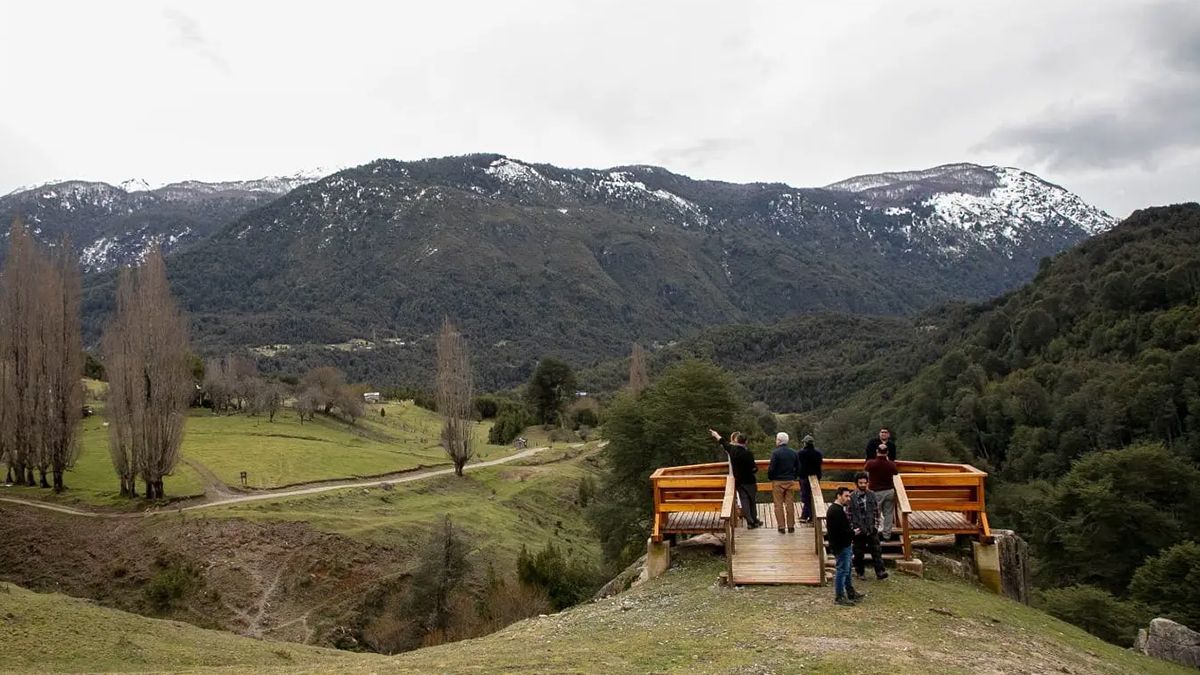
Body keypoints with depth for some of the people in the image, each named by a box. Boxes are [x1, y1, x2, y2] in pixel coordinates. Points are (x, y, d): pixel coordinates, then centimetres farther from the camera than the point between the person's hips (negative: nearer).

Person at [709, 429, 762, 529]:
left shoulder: (732, 449, -7)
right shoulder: (748, 453, -20)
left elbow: (722, 441, 10)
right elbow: (754, 469, -19)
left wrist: (715, 434, 27)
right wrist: (755, 468, 6)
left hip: (739, 481, 3)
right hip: (749, 481, -3)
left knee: (744, 501, 7)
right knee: (752, 501, 11)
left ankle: (750, 522, 5)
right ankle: (754, 521, 19)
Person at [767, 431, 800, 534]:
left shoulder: (775, 452, -13)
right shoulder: (794, 453, 4)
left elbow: (771, 468, -15)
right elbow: (798, 468, 9)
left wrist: (770, 478, 2)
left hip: (778, 482, -4)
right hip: (790, 481, 4)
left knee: (778, 505, 3)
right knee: (790, 504, 9)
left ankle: (781, 526, 2)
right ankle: (791, 526, 12)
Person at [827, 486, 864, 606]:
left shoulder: (838, 509, 13)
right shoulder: (835, 511, -23)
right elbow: (840, 531, -27)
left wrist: (851, 530, 5)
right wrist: (853, 533, -13)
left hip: (845, 545, 11)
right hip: (841, 546, -11)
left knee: (846, 569, 19)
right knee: (842, 570, -3)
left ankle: (851, 593, 30)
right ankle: (839, 597, 5)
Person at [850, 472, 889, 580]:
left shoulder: (872, 495, 1)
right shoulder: (851, 497, -8)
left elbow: (877, 512, 7)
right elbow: (848, 515, -5)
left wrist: (876, 526, 0)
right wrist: (852, 529, -9)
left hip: (872, 530, 2)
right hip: (858, 530, -2)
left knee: (876, 551, -4)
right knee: (859, 553, 9)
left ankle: (880, 572, -3)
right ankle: (860, 572, 24)